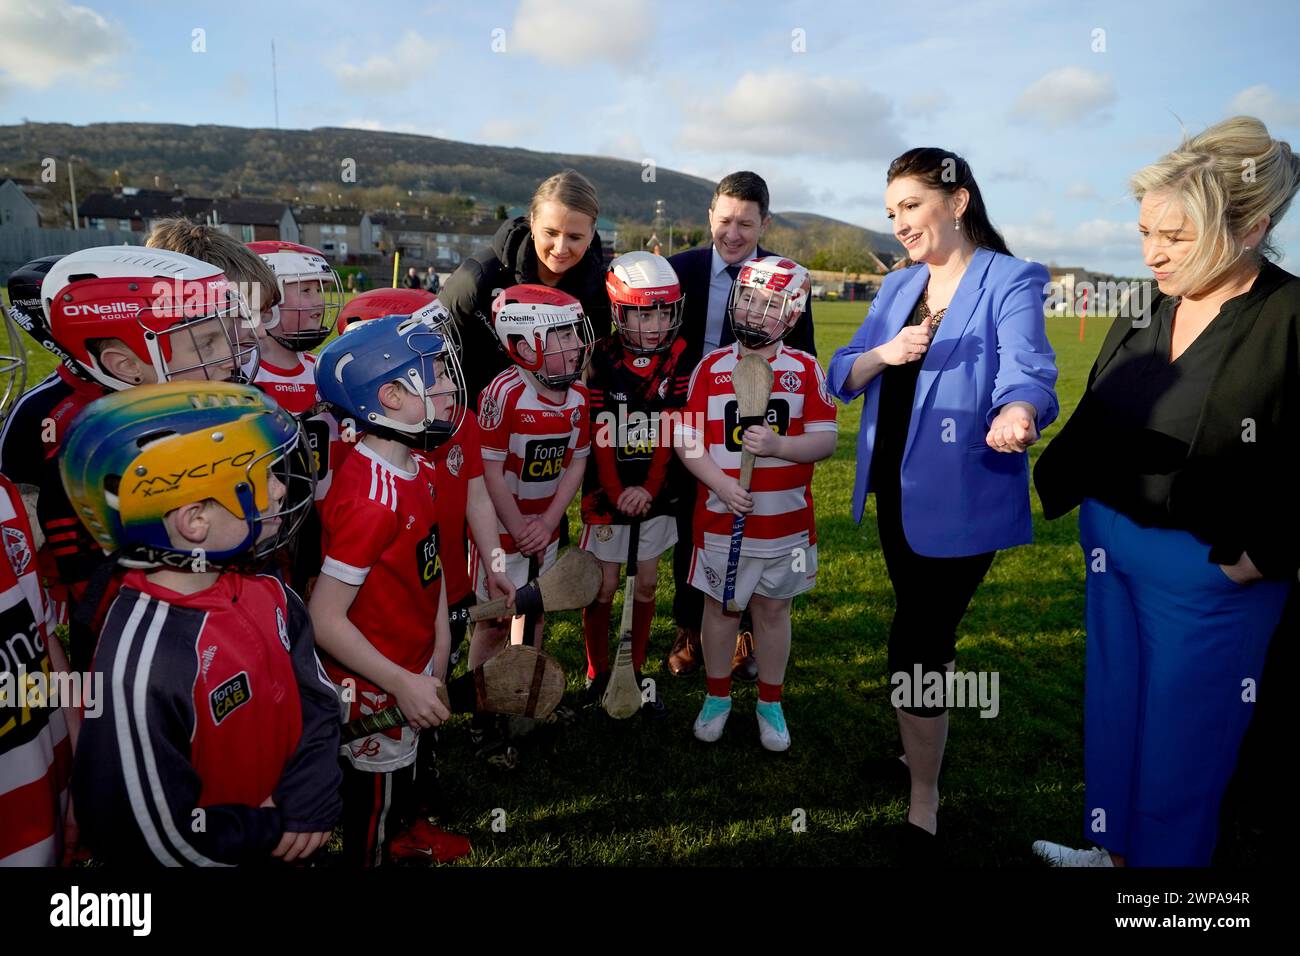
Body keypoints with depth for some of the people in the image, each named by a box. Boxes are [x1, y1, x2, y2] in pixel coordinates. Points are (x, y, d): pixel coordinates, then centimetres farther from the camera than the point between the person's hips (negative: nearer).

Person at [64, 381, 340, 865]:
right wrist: (273, 830, -14)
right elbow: (157, 838, -24)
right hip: (228, 855, -6)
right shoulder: (141, 665, -30)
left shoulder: (262, 590, -8)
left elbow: (314, 696, 0)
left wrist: (309, 798, -12)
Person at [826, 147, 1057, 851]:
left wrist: (1015, 413, -49)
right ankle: (922, 756, 42)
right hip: (895, 489, 7)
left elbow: (1026, 368, -26)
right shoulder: (897, 286, 9)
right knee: (927, 632, 21)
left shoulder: (1010, 280, -10)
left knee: (916, 643, -4)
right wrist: (883, 354, -17)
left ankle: (923, 804, 18)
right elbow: (840, 377, 4)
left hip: (959, 500, -6)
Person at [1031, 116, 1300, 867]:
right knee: (1114, 707, 20)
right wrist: (1034, 496, 6)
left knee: (1183, 735, 10)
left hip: (1209, 571, -6)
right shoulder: (1143, 318, 2)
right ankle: (1114, 849, 41)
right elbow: (1089, 428, 9)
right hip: (1110, 545, 6)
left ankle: (1165, 857, 34)